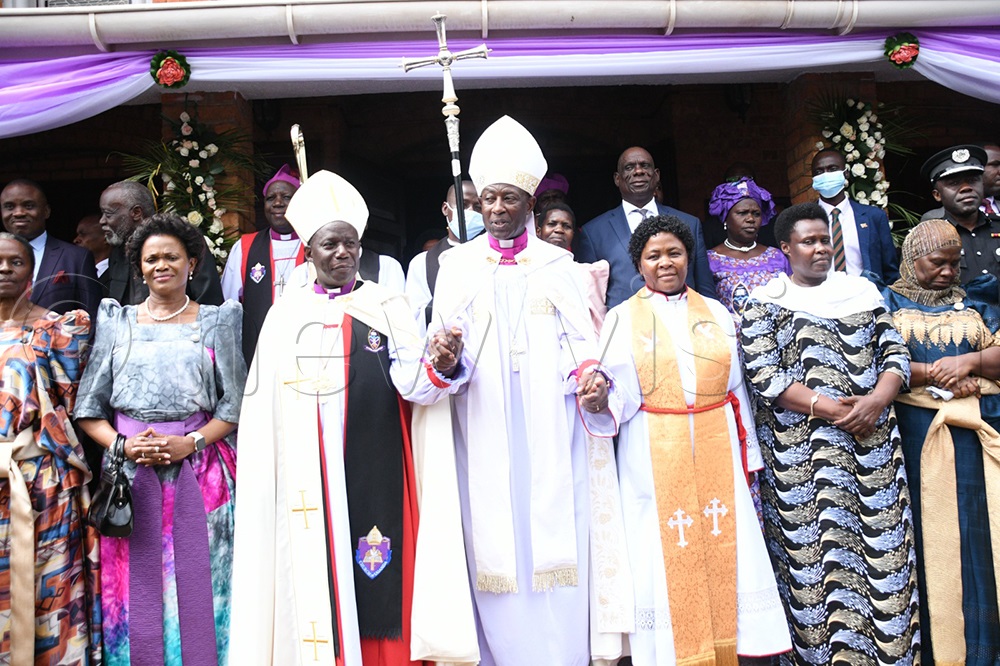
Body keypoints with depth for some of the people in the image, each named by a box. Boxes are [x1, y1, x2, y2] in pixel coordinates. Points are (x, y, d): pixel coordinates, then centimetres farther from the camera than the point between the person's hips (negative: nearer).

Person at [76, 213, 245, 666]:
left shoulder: (216, 321, 7)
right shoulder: (117, 322, 11)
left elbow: (234, 404, 1)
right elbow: (89, 408, 7)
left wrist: (190, 442, -13)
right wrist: (123, 445, -10)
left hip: (199, 469, -1)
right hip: (130, 472, 2)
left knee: (197, 583, 1)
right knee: (137, 585, 5)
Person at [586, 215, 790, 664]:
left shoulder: (716, 312, 11)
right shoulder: (622, 318, 3)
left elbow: (736, 389, 13)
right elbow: (620, 397, -3)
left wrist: (747, 457, 10)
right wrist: (599, 403, -25)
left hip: (717, 451, 2)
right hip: (654, 457, -2)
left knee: (723, 551, 3)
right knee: (665, 558, 1)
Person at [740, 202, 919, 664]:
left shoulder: (862, 290, 12)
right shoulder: (766, 302, 1)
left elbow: (896, 353, 8)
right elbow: (763, 375, -9)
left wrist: (876, 400, -11)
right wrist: (830, 409, -15)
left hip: (871, 441, 3)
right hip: (800, 448, -3)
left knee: (881, 543, 4)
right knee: (812, 549, 0)